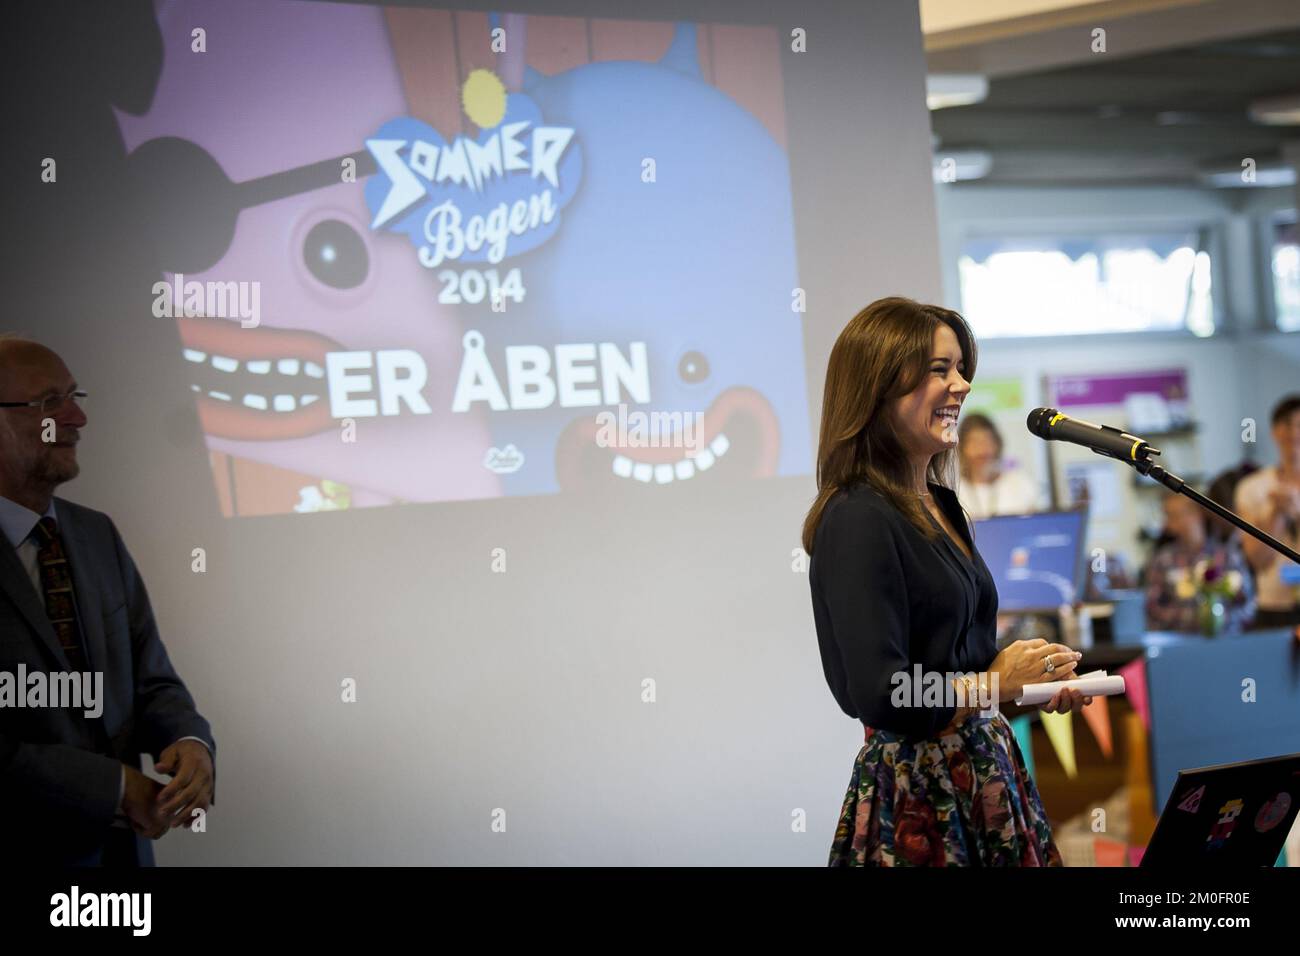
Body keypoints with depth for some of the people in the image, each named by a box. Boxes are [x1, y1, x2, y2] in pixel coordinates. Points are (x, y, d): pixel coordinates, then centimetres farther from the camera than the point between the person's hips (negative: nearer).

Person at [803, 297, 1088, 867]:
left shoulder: (939, 506, 9)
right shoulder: (857, 521, -18)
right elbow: (879, 696, -25)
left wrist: (1034, 684, 5)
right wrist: (996, 683, -12)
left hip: (983, 772, 8)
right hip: (918, 799, -8)